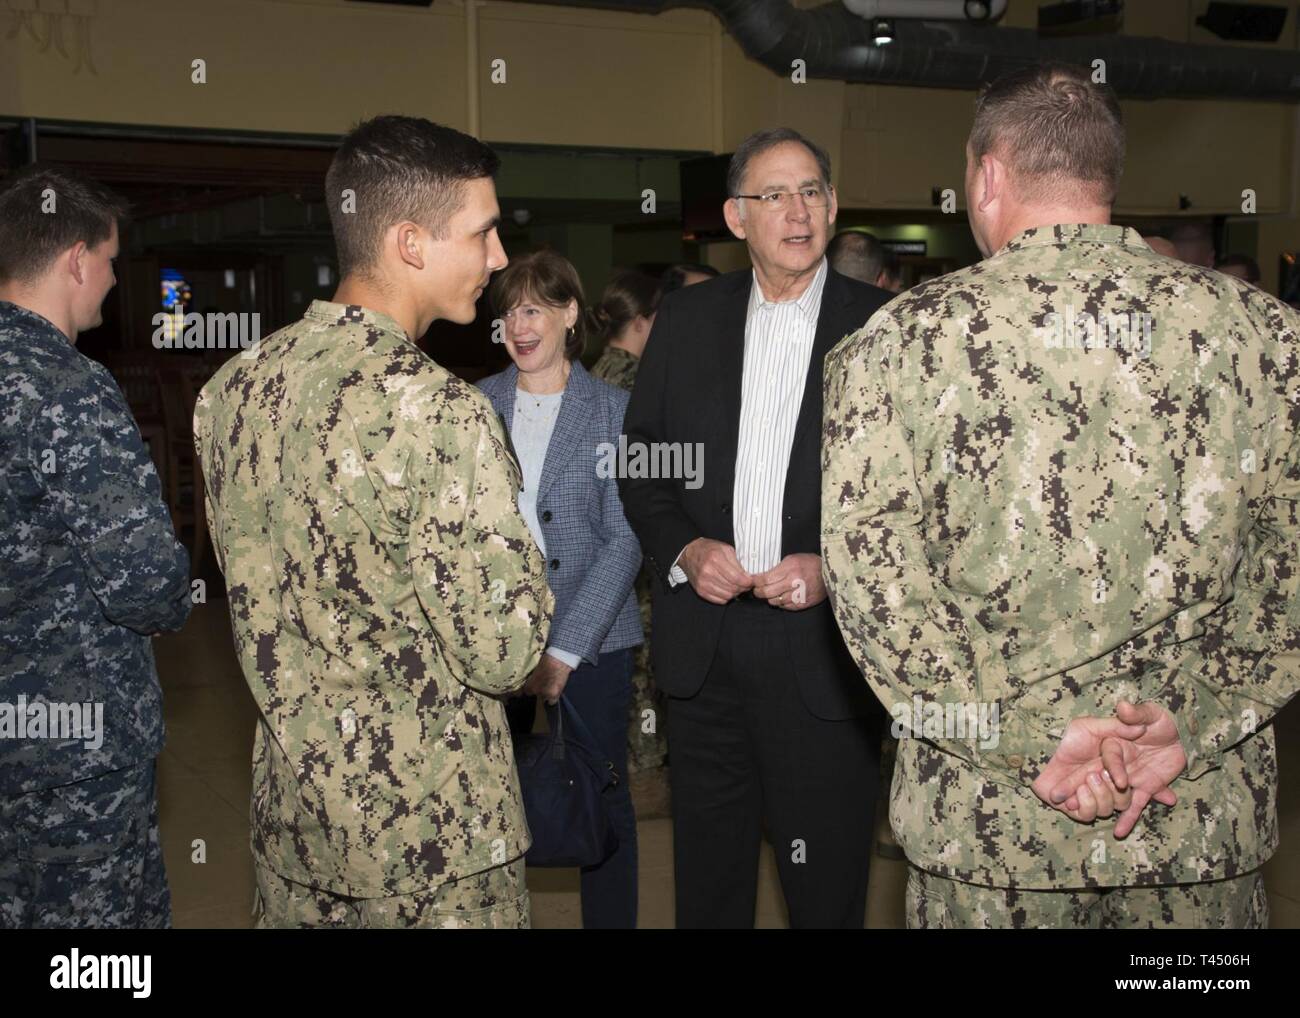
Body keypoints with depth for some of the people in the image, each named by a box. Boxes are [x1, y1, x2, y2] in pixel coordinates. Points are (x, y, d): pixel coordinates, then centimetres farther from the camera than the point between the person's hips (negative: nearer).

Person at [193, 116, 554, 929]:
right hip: (430, 832, -6)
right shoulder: (437, 412, -25)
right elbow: (503, 654, -21)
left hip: (289, 809, 7)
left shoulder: (231, 389, -1)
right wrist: (525, 547, -6)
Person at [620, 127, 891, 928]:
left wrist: (834, 569, -14)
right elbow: (640, 462, 10)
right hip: (704, 644, 3)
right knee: (707, 877, 16)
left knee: (827, 889, 9)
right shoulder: (687, 319, 7)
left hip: (821, 649, -2)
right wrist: (683, 550, -6)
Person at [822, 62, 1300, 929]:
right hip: (1207, 821, 2)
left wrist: (1028, 735, -11)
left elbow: (872, 574, -12)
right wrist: (1192, 727, -7)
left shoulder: (905, 339, -6)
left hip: (987, 822, -1)